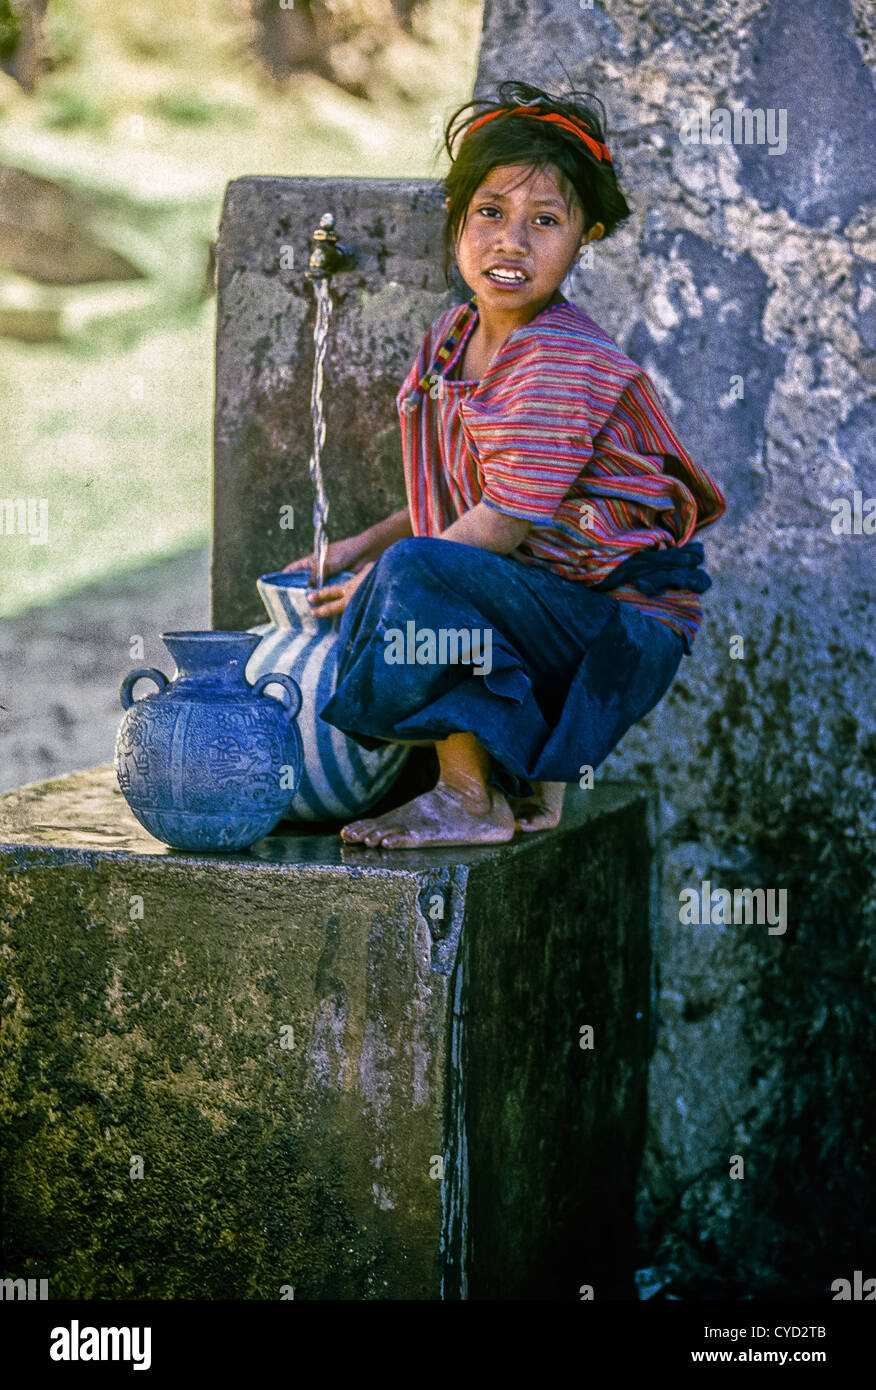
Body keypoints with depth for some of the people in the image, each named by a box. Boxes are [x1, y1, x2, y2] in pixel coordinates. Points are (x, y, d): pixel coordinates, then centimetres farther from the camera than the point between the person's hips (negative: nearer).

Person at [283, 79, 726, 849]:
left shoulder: (566, 363, -20)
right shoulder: (452, 339, 8)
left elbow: (503, 522, -21)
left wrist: (382, 575, -12)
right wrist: (364, 546, 15)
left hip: (620, 622, -10)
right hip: (533, 598, 10)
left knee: (418, 573, -26)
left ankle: (470, 801, -14)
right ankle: (526, 783, 11)